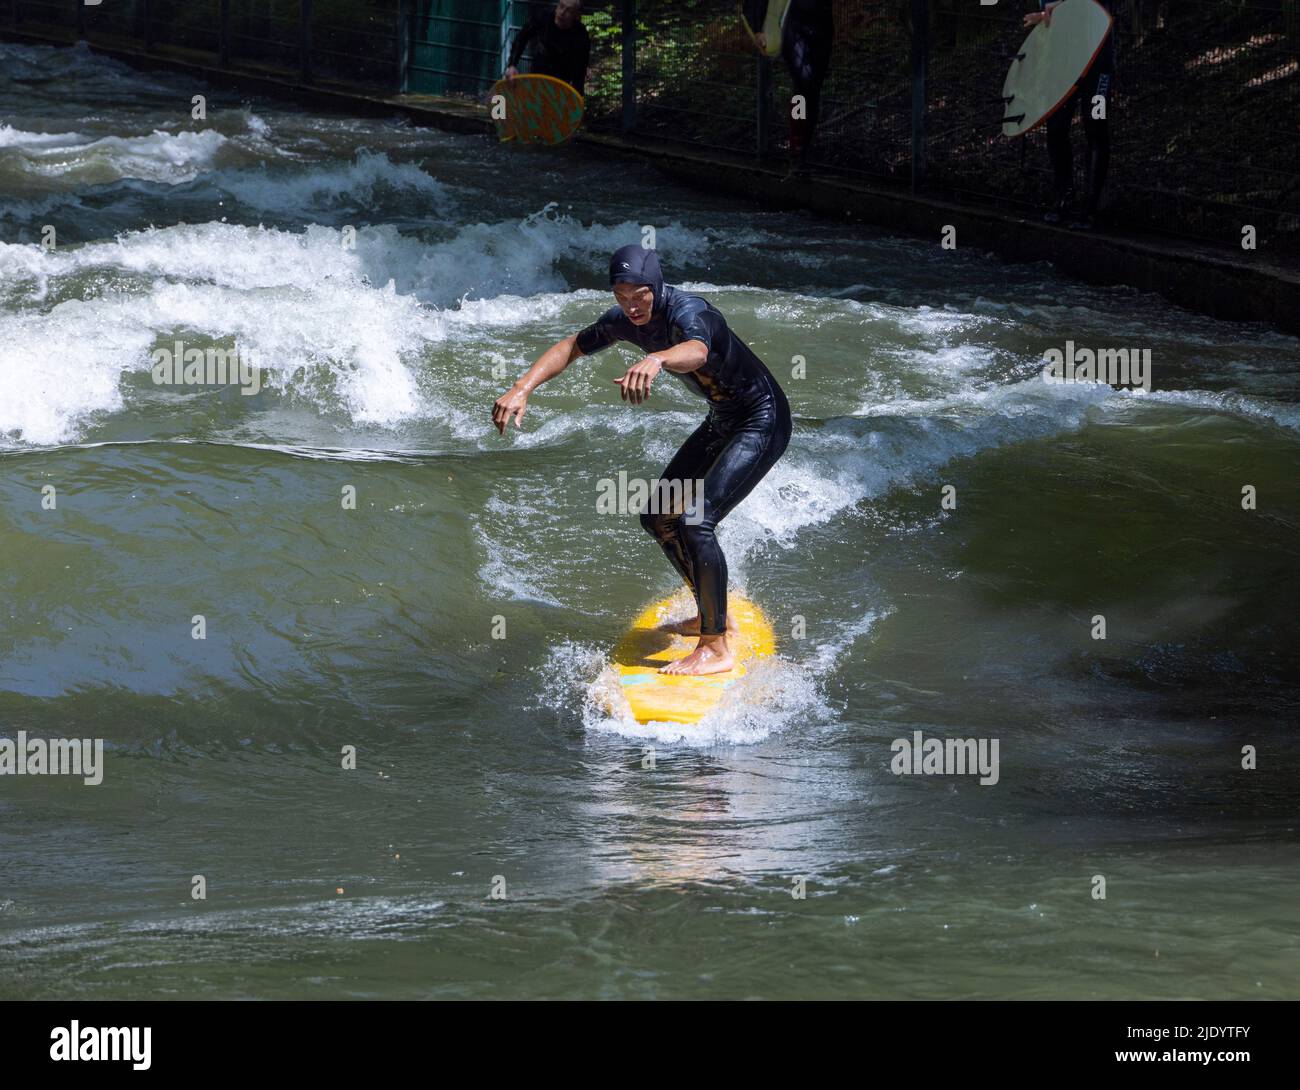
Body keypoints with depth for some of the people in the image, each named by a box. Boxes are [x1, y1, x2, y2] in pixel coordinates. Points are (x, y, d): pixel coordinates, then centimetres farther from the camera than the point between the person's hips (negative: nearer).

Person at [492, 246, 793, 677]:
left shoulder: (685, 312, -31)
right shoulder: (626, 320, -6)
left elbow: (697, 351, -55)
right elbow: (572, 347, 3)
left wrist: (656, 360, -77)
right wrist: (522, 389, -13)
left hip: (764, 420, -9)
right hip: (722, 422, 9)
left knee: (695, 522, -22)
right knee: (658, 517, 13)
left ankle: (716, 648, -15)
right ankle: (714, 614, 31)